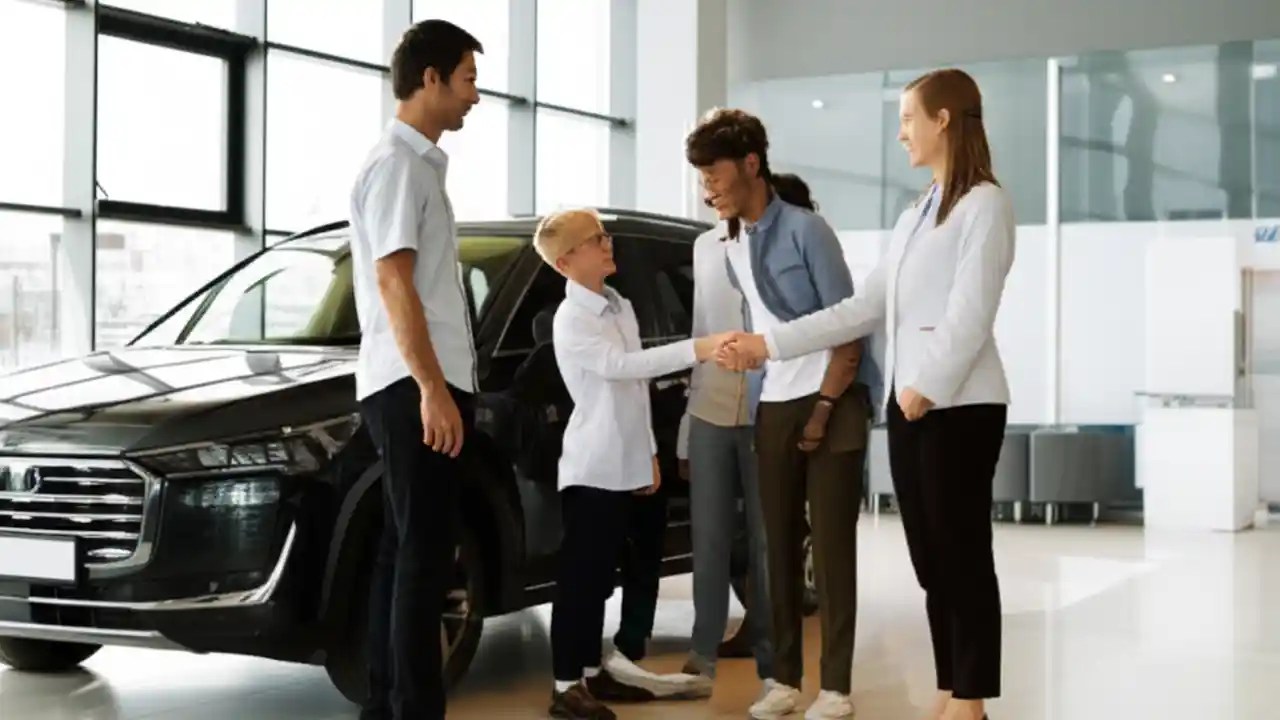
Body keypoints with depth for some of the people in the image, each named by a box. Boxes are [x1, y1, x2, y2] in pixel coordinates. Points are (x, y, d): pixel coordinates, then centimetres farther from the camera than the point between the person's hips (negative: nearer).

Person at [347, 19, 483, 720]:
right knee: (423, 556, -9)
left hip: (417, 386, 10)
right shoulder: (398, 164, -10)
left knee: (403, 551, 11)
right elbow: (393, 281, -18)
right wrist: (432, 387, -22)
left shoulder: (418, 163, 19)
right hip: (415, 387, -10)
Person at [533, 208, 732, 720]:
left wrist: (648, 453, 17)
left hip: (622, 466, 8)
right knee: (577, 577, -5)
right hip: (590, 467, -8)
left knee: (600, 577, 14)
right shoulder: (571, 320, -13)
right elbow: (621, 366, -27)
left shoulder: (621, 308, 13)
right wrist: (697, 349, -35)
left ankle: (593, 672, 21)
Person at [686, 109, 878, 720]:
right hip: (772, 410, 6)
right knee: (780, 545, 6)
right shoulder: (731, 251, 11)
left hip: (831, 402, -6)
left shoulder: (805, 230, -8)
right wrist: (755, 401, 8)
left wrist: (824, 408, -14)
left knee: (832, 547, -4)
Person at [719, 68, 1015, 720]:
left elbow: (971, 314, -13)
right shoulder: (914, 216, 20)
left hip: (959, 405, -8)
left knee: (964, 557, -4)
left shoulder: (984, 204, -4)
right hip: (909, 402, 8)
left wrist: (928, 388, -17)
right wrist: (769, 345, 13)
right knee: (932, 561, 9)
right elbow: (865, 309, 16)